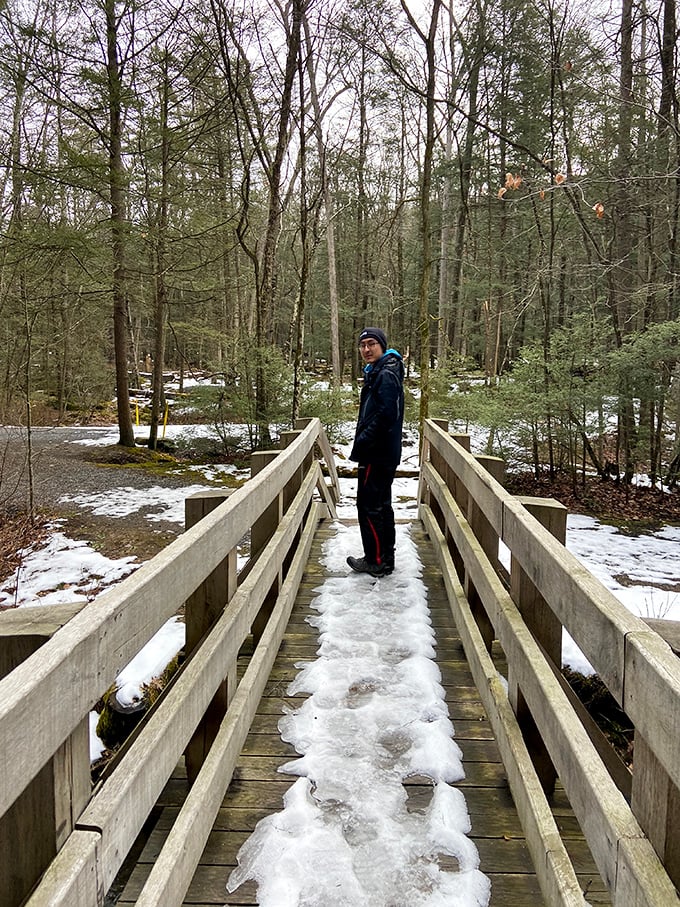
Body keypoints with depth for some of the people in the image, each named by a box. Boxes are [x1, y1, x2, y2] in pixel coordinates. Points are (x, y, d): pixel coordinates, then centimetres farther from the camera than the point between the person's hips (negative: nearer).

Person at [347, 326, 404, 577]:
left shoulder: (386, 375, -17)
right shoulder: (377, 372, 16)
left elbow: (385, 415, -25)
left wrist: (362, 442, -19)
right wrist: (362, 442, 12)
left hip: (376, 455, -11)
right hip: (384, 453, 11)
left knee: (369, 506, -4)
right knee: (381, 505, 16)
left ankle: (376, 561, 5)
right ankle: (385, 557, 25)